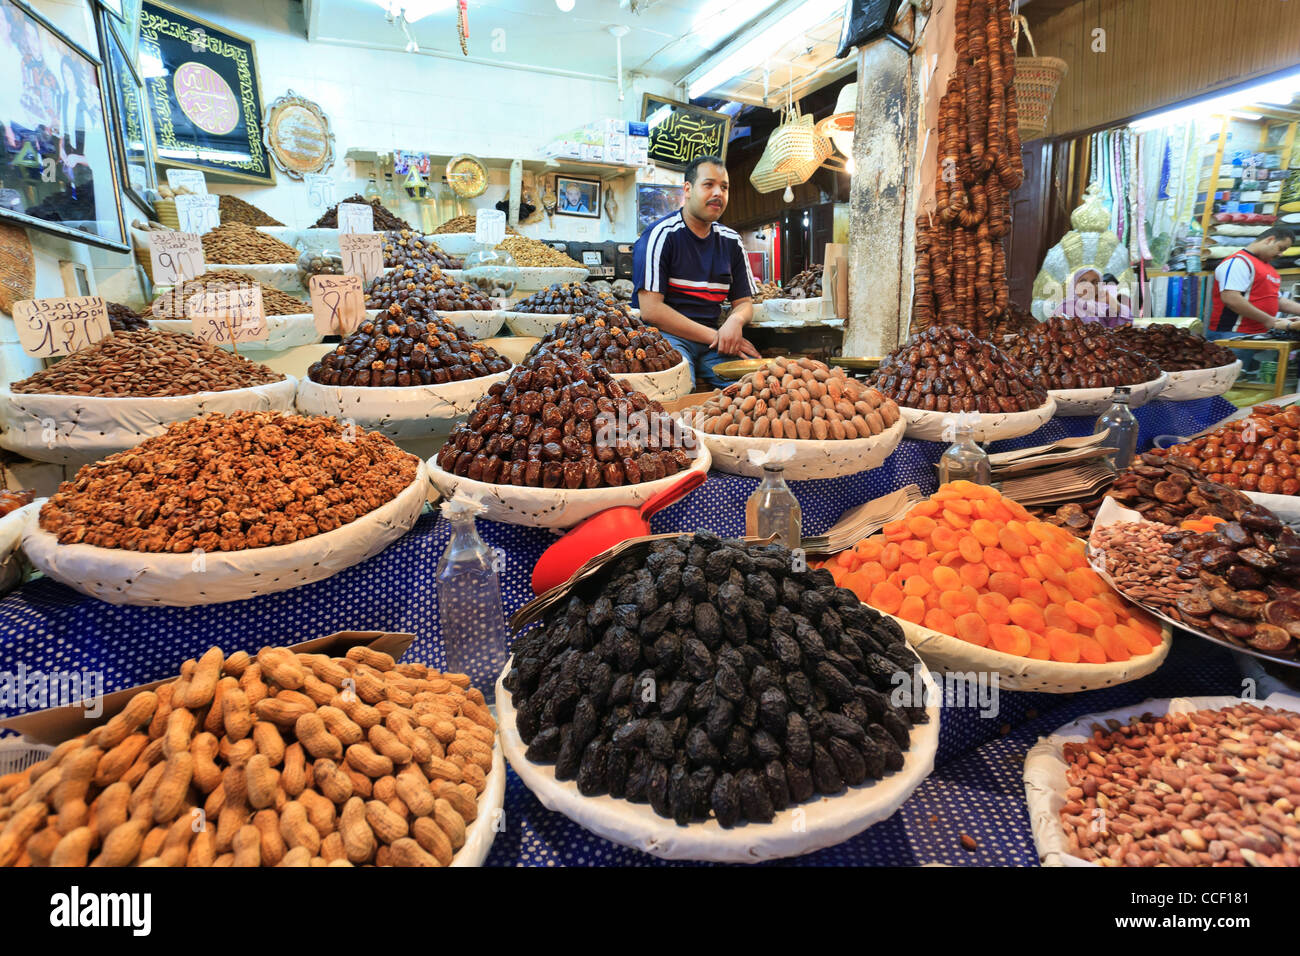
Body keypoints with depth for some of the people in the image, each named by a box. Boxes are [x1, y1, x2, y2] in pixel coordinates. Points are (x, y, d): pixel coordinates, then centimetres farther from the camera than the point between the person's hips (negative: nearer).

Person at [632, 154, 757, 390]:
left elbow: (744, 302, 19)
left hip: (712, 334, 6)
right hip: (665, 334, -6)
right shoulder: (660, 235, -5)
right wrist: (713, 336, -14)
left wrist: (735, 320, -9)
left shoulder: (731, 240, 14)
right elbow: (650, 310, -13)